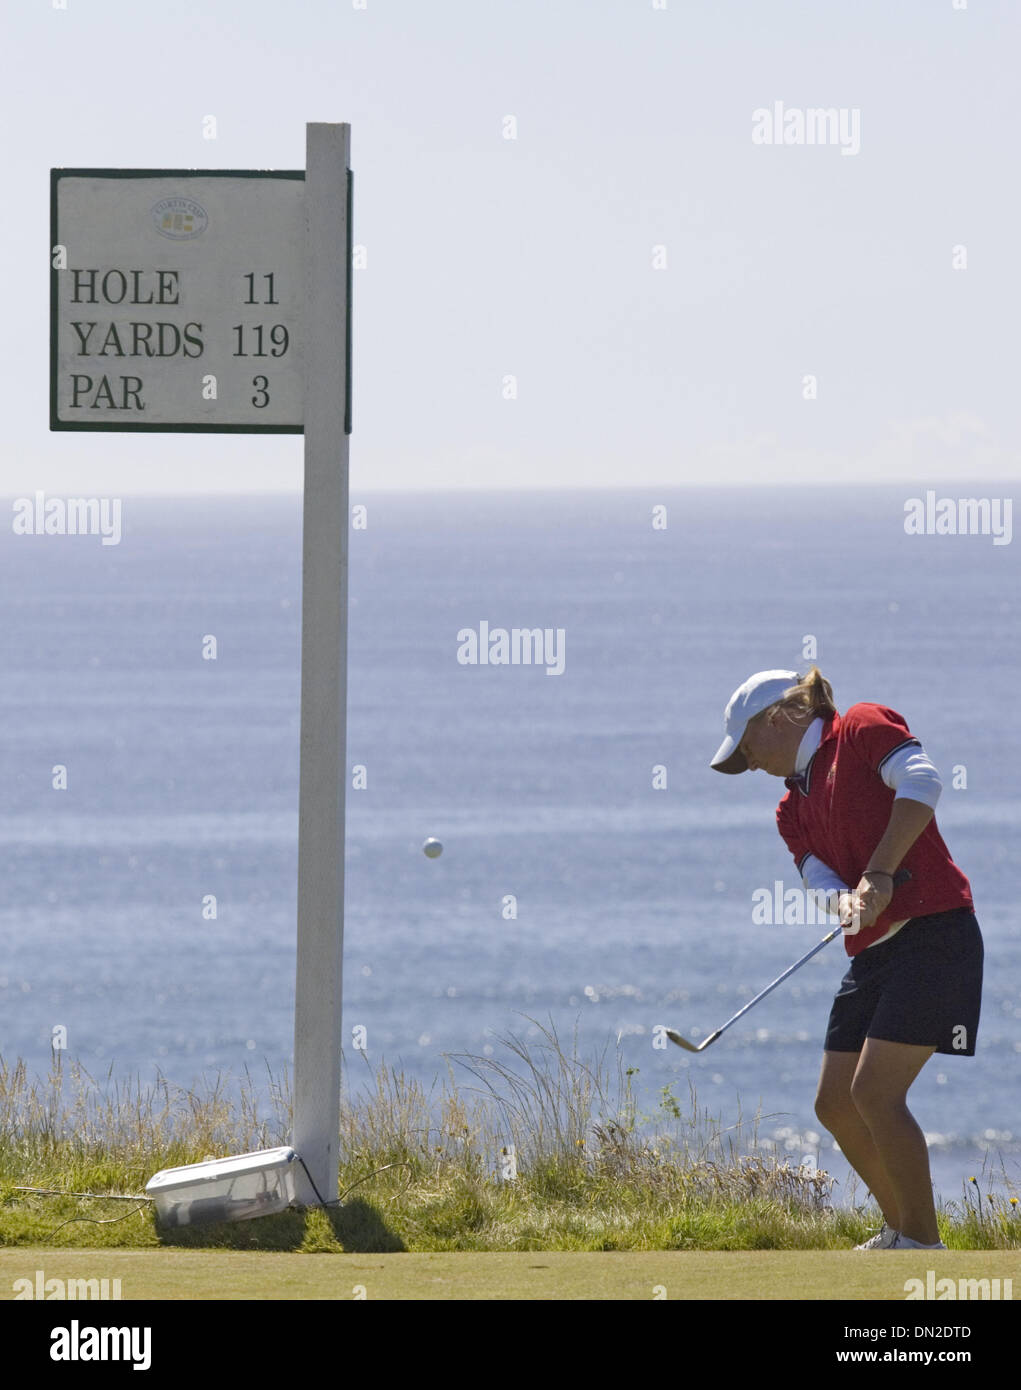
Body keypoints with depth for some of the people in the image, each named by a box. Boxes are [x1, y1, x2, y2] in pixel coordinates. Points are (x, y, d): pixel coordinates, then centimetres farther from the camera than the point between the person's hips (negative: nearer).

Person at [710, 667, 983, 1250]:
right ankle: (900, 1230, 23)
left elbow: (921, 781, -19)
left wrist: (880, 874, -22)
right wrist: (845, 901, -19)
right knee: (836, 1103, 8)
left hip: (934, 933, -9)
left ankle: (924, 1245, -8)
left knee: (875, 1091, -15)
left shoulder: (863, 730, -3)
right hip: (874, 951, 9)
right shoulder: (793, 811, 19)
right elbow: (821, 876, 5)